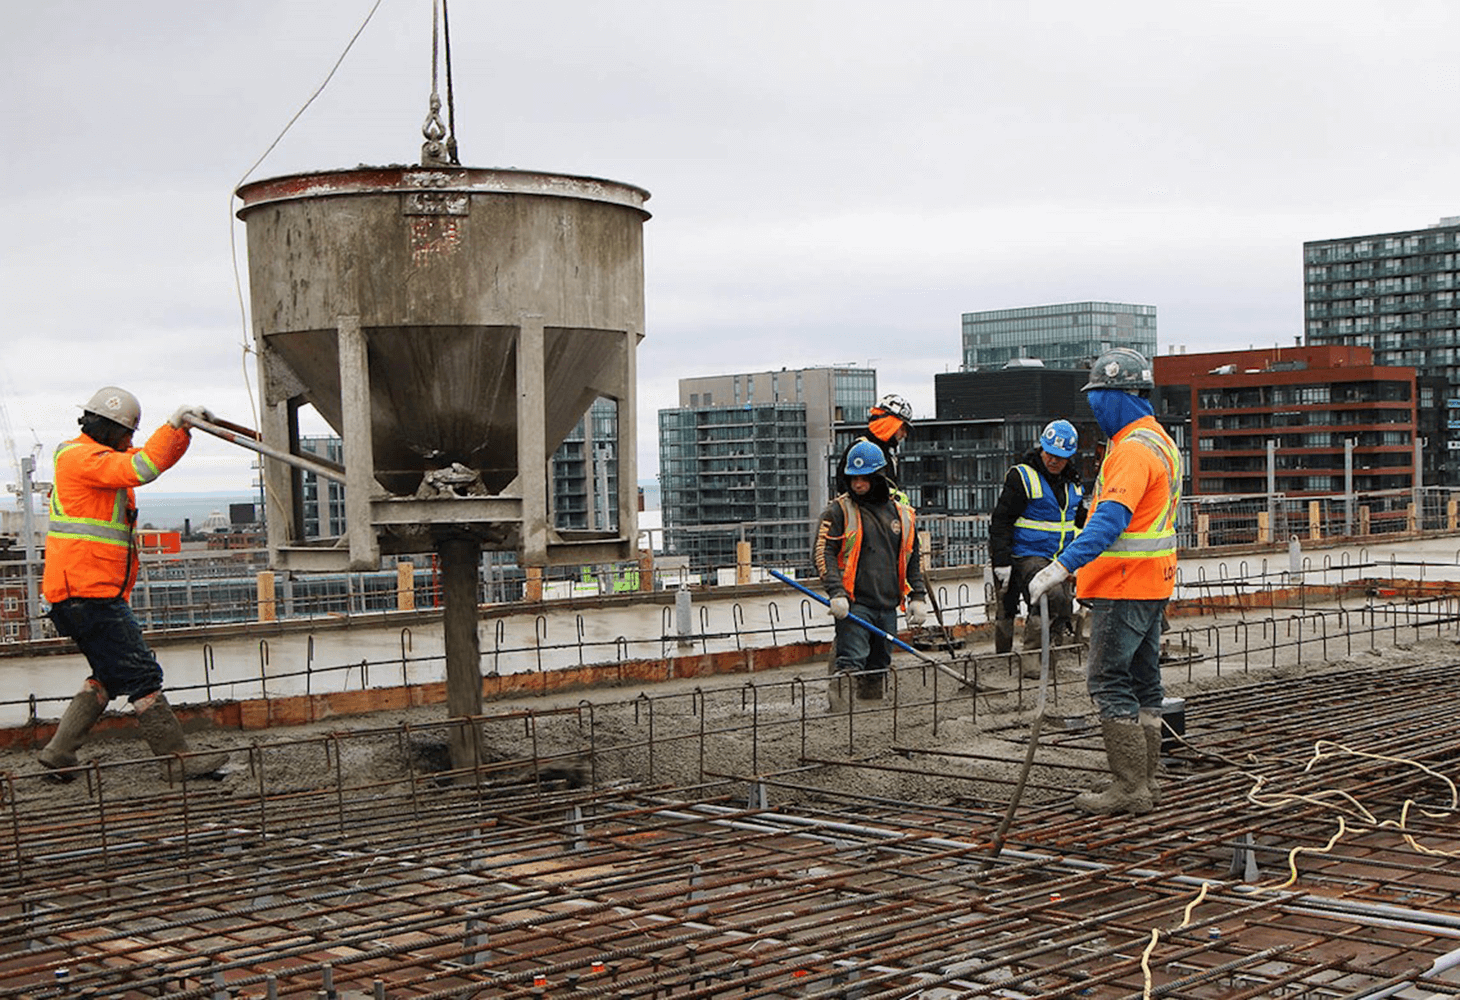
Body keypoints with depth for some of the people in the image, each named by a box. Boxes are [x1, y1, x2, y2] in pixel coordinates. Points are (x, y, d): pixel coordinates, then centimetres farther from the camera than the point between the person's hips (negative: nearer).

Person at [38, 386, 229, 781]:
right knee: (141, 674, -8)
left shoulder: (100, 456, 20)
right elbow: (140, 469, -26)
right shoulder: (80, 457, -12)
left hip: (87, 595, 11)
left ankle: (59, 752, 18)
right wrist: (172, 424, -17)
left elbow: (159, 458, 23)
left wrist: (185, 428, 7)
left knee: (110, 675, 18)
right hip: (88, 591, -11)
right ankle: (180, 760, -5)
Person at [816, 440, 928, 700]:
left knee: (879, 668, 11)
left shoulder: (902, 515, 13)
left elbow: (912, 561, 21)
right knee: (851, 664, -16)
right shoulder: (839, 510, -1)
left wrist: (917, 597, 13)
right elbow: (823, 552, -7)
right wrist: (836, 592, -19)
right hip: (853, 604, -5)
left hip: (888, 606, 5)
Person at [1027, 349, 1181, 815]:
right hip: (1150, 585, 11)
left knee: (1109, 681, -6)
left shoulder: (1133, 450, -18)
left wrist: (1062, 566, -38)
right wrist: (1089, 579, 26)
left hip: (1124, 590, -11)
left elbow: (1110, 520, -31)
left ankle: (1130, 787, -4)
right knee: (1141, 681, 14)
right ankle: (1146, 781, 20)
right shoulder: (1158, 441, 17)